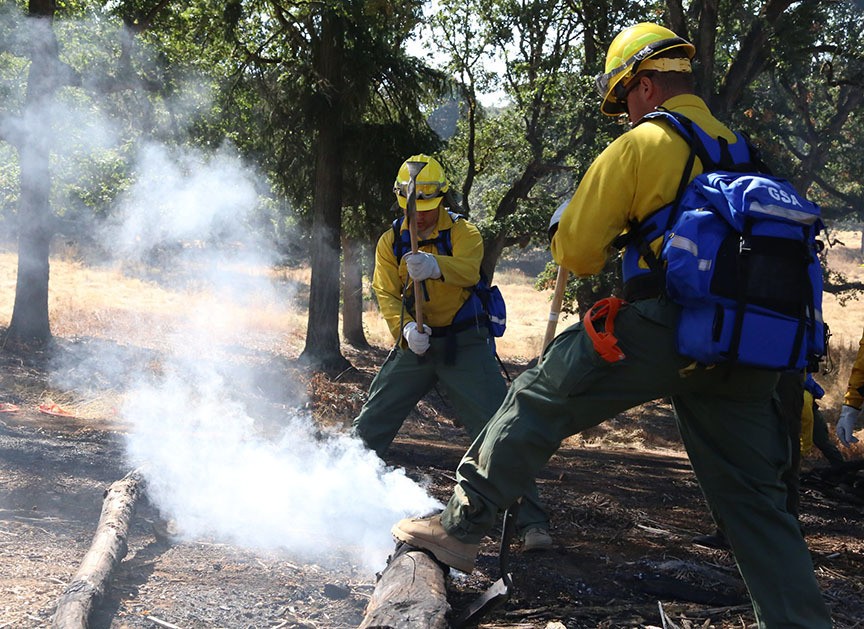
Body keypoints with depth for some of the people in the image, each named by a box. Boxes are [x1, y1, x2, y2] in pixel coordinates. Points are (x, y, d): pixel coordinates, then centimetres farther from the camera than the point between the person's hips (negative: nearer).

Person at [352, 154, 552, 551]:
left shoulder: (463, 232, -7)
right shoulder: (391, 242, 4)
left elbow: (469, 271, -29)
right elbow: (386, 295, -7)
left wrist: (435, 265, -52)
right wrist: (405, 329, -28)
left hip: (465, 344, -3)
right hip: (415, 342, 3)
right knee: (369, 426, 4)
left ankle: (532, 522, -5)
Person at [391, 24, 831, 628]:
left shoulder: (641, 144, 0)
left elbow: (574, 249, 1)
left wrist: (593, 258, 24)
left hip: (660, 328, -6)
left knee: (537, 399, 8)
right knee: (756, 496, 12)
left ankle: (461, 527, 11)